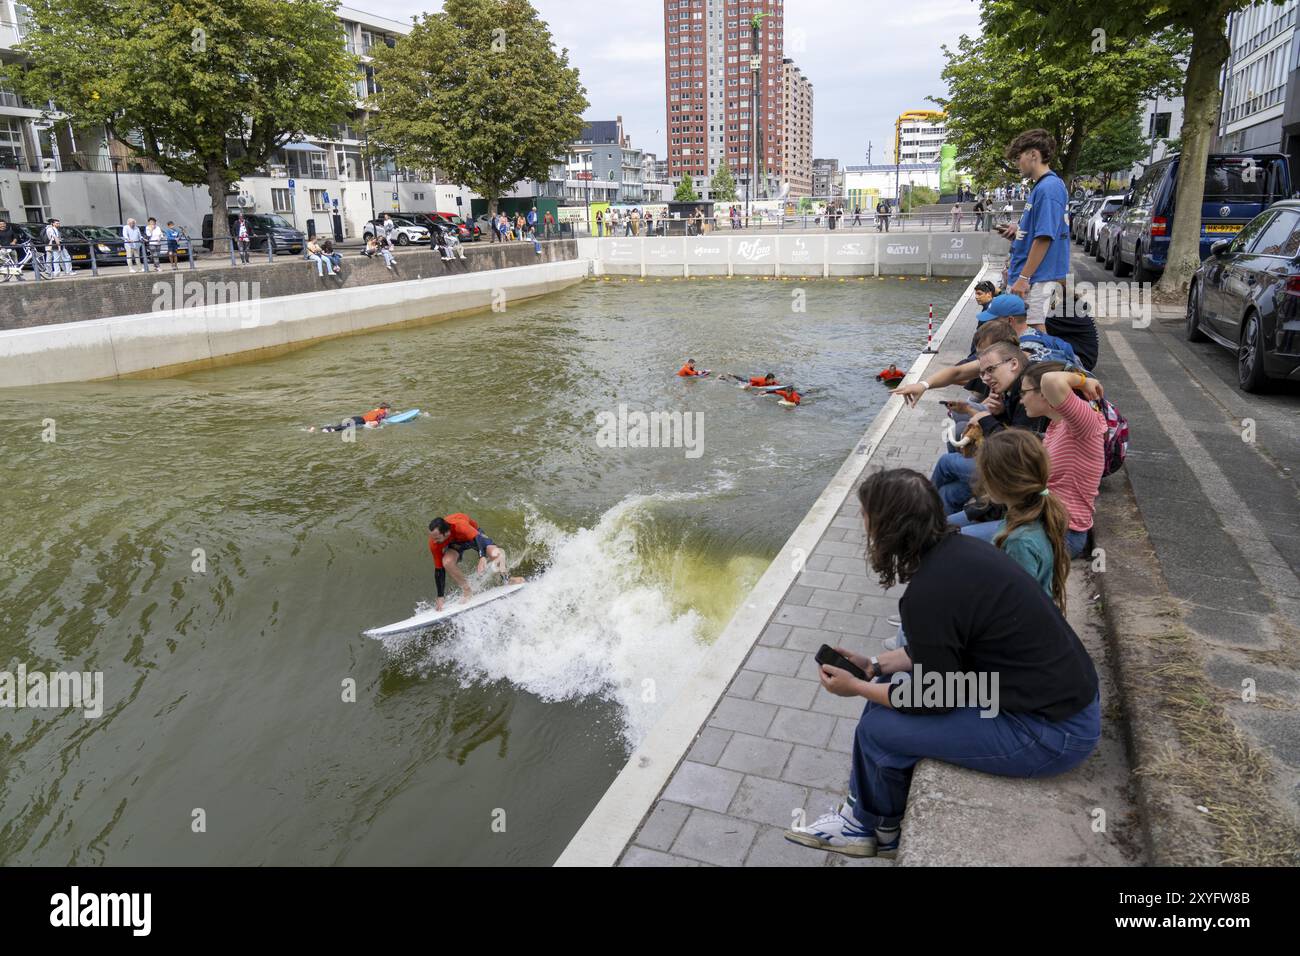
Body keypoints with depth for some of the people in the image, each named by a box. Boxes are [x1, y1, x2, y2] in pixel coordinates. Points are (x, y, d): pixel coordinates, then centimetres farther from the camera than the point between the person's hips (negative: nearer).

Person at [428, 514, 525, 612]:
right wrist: (440, 597, -19)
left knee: (495, 554, -28)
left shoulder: (459, 525, -43)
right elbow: (439, 569, -21)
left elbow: (477, 538, -54)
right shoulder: (434, 544, -30)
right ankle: (467, 591, -8)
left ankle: (507, 578, 3)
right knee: (447, 562, -30)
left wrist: (482, 558, -73)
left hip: (473, 534, -2)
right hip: (455, 543, 2)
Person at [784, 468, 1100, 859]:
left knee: (878, 729, -3)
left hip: (1051, 732, -9)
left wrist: (856, 688, -1)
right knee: (891, 690, 12)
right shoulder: (956, 549, 0)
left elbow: (934, 698, -14)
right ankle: (868, 814, 26)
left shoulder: (929, 593, -26)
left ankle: (873, 826, 26)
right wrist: (875, 666, 11)